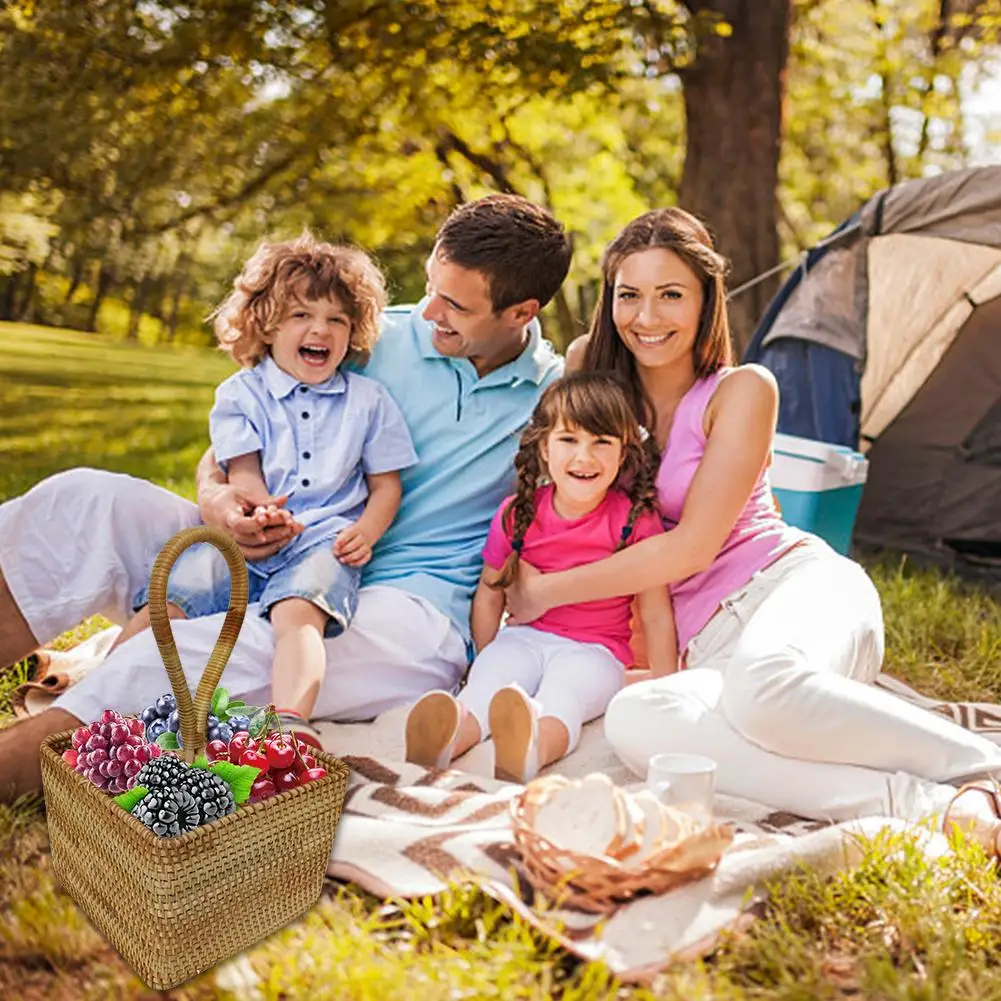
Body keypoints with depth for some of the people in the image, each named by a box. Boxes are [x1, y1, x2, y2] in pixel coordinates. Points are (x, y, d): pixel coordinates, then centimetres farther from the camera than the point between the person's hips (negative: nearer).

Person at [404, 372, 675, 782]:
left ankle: (533, 747, -65)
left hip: (595, 649, -3)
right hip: (525, 636, 4)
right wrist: (487, 661, 11)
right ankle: (449, 735, -56)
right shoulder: (517, 513, 0)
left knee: (560, 695, -35)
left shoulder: (637, 519, -7)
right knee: (486, 682, -28)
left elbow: (656, 615, -2)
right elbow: (489, 594, 12)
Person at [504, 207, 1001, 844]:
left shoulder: (744, 390, -3)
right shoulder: (593, 372, 10)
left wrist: (547, 591, -6)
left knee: (762, 682, -42)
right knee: (633, 720, -34)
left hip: (800, 584, -3)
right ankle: (929, 804, -34)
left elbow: (693, 545, -10)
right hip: (709, 641, 4)